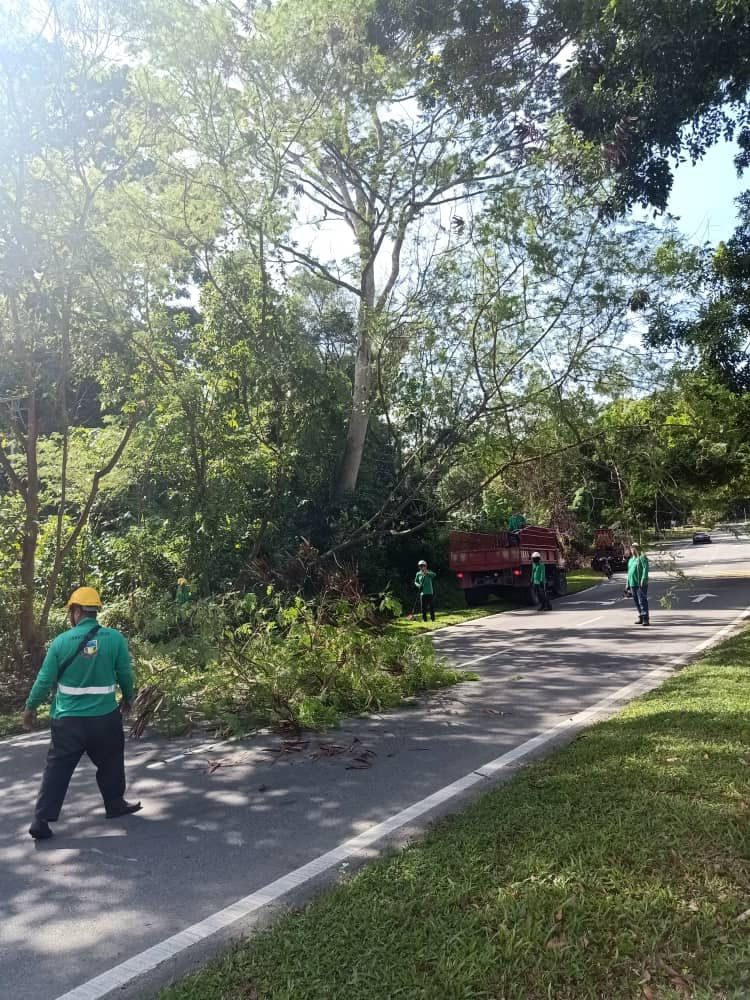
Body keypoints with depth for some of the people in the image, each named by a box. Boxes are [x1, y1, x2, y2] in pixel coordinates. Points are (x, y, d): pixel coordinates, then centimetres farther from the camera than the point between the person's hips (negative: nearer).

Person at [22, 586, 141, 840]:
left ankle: (41, 821, 10)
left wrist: (30, 707, 14)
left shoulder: (61, 641, -8)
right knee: (109, 764, 19)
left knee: (57, 769, 11)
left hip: (68, 720, 1)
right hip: (105, 718, 0)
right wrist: (127, 698, 18)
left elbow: (45, 680, -2)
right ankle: (115, 805, 32)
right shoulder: (115, 638, -10)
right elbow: (125, 675, -1)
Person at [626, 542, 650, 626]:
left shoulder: (642, 558, -5)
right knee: (637, 602, 11)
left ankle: (646, 619, -10)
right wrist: (628, 584, 23)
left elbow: (645, 569, -15)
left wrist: (643, 580, -24)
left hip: (641, 584, -8)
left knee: (642, 602, -10)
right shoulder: (631, 560, 19)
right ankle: (640, 618, 19)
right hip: (633, 584, 8)